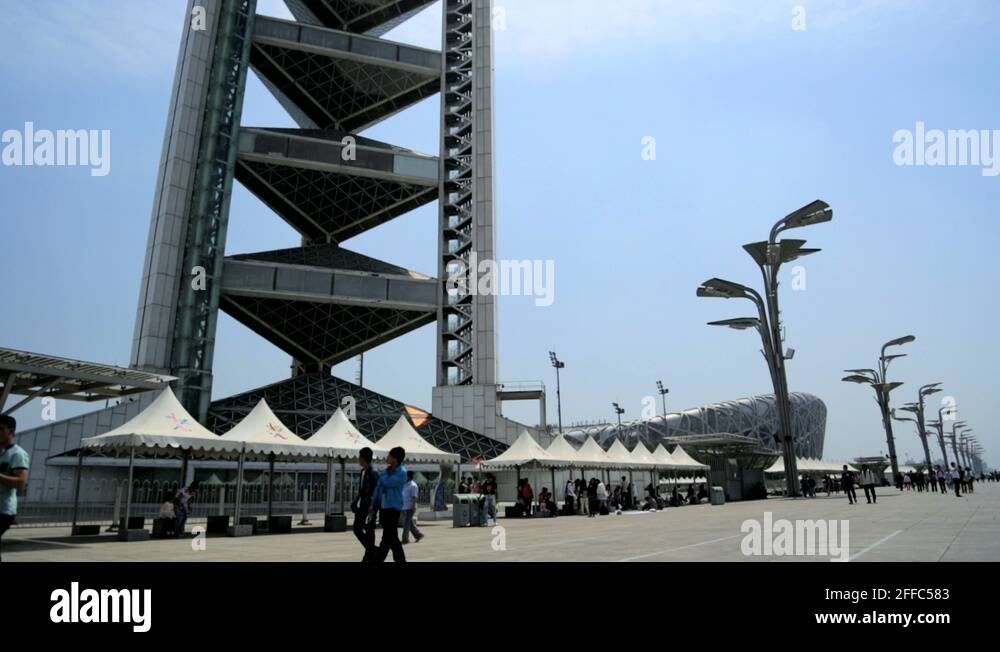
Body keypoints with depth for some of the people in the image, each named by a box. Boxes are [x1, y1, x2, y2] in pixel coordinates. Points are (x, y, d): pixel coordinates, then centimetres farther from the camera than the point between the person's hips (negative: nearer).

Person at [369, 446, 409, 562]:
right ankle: (400, 559, 22)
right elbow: (378, 487, 13)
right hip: (383, 507, 8)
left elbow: (386, 483, -21)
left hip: (393, 508, -8)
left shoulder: (402, 473, -12)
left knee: (387, 538, -6)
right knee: (392, 537, 13)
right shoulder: (387, 470, 10)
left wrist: (385, 472, -2)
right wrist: (373, 505, 11)